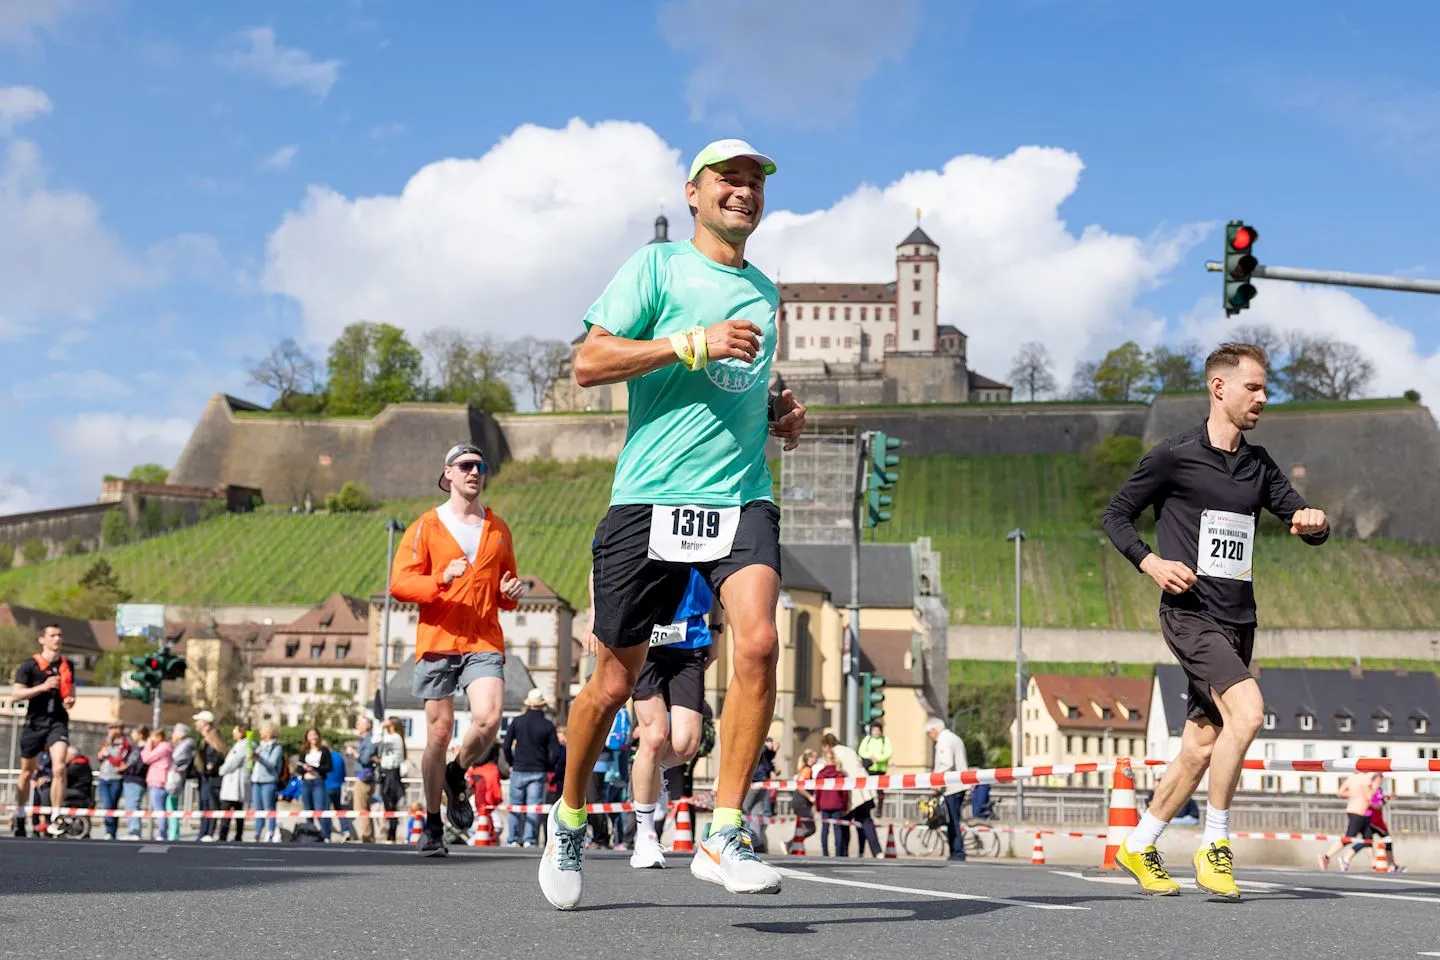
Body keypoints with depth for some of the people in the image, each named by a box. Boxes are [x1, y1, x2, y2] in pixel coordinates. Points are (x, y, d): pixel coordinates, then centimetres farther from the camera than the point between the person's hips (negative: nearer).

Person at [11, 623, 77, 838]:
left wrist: (70, 700, 3)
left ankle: (54, 821, -16)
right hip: (35, 723, -1)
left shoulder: (68, 666, 10)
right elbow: (15, 694, -12)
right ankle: (19, 818, 31)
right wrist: (44, 686, -22)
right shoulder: (29, 666, -3)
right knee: (27, 772, 12)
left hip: (58, 723, 1)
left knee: (59, 768, -18)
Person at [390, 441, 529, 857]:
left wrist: (510, 593, 4)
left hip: (485, 642, 2)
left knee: (488, 719, -19)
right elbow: (399, 584, -3)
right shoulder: (426, 526, 5)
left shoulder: (498, 529, 16)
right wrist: (441, 579, -19)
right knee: (439, 732, 0)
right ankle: (432, 825, 15)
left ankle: (457, 775, 13)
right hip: (437, 641, -2)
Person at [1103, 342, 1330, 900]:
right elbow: (1116, 515, 2)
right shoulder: (1173, 456, -4)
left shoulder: (1259, 466, 14)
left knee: (1201, 747, 7)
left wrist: (1315, 522, -10)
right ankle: (1214, 847, -12)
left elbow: (1306, 526, 14)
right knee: (1247, 711, -25)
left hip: (1238, 621, 7)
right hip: (1190, 613, -7)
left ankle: (1139, 848, 23)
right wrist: (1151, 563, -14)